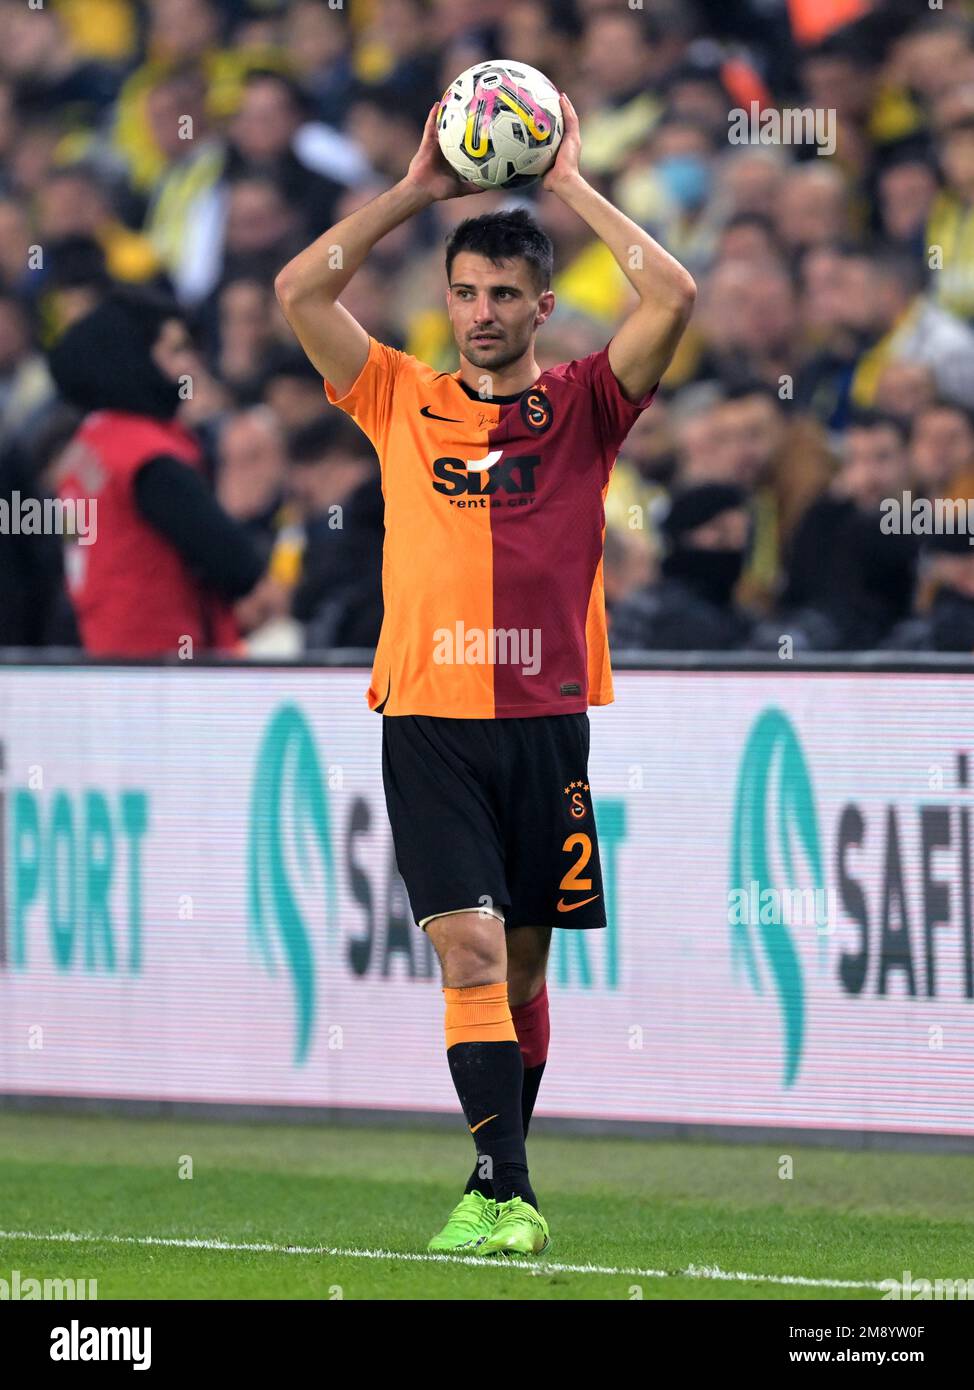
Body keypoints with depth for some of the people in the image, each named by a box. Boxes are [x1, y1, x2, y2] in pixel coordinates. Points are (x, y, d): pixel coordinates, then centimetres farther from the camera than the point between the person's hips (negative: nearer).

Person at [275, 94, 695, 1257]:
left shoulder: (583, 408, 7)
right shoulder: (404, 404, 9)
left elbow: (671, 298, -6)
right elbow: (299, 290, 4)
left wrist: (571, 184, 0)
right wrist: (417, 191, 5)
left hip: (546, 720, 1)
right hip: (430, 721, -1)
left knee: (522, 965, 9)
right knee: (470, 955, -12)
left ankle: (496, 1183, 21)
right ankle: (506, 1196, -18)